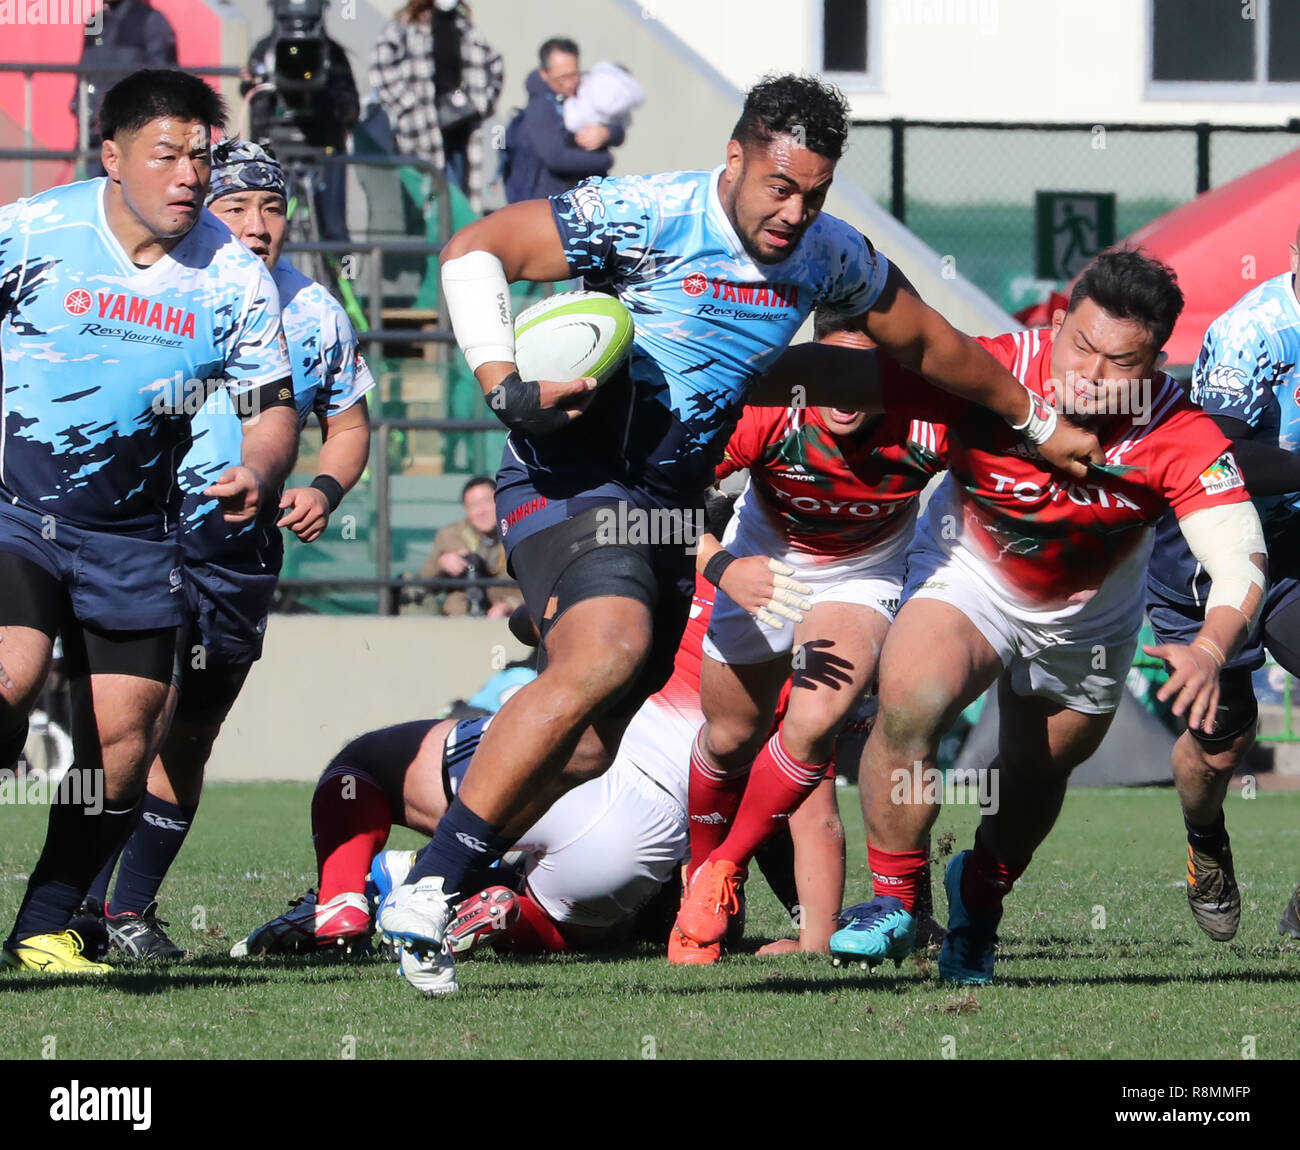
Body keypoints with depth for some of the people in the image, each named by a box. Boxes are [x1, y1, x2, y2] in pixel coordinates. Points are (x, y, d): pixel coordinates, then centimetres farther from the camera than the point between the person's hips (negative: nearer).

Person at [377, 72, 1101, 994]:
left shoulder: (830, 258, 5)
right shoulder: (645, 217, -15)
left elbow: (931, 345, 22)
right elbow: (474, 252, -11)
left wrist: (1037, 424, 32)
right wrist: (506, 388, -20)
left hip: (667, 502, 8)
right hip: (571, 472, -7)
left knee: (588, 748, 4)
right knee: (608, 652, -31)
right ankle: (425, 893, -30)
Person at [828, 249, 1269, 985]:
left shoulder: (1181, 438, -30)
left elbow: (1240, 558, -37)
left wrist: (1211, 648, -56)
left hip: (1090, 615, 2)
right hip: (971, 574, -2)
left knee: (1037, 777, 16)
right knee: (909, 703, -28)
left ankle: (981, 898, 51)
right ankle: (895, 901, -6)